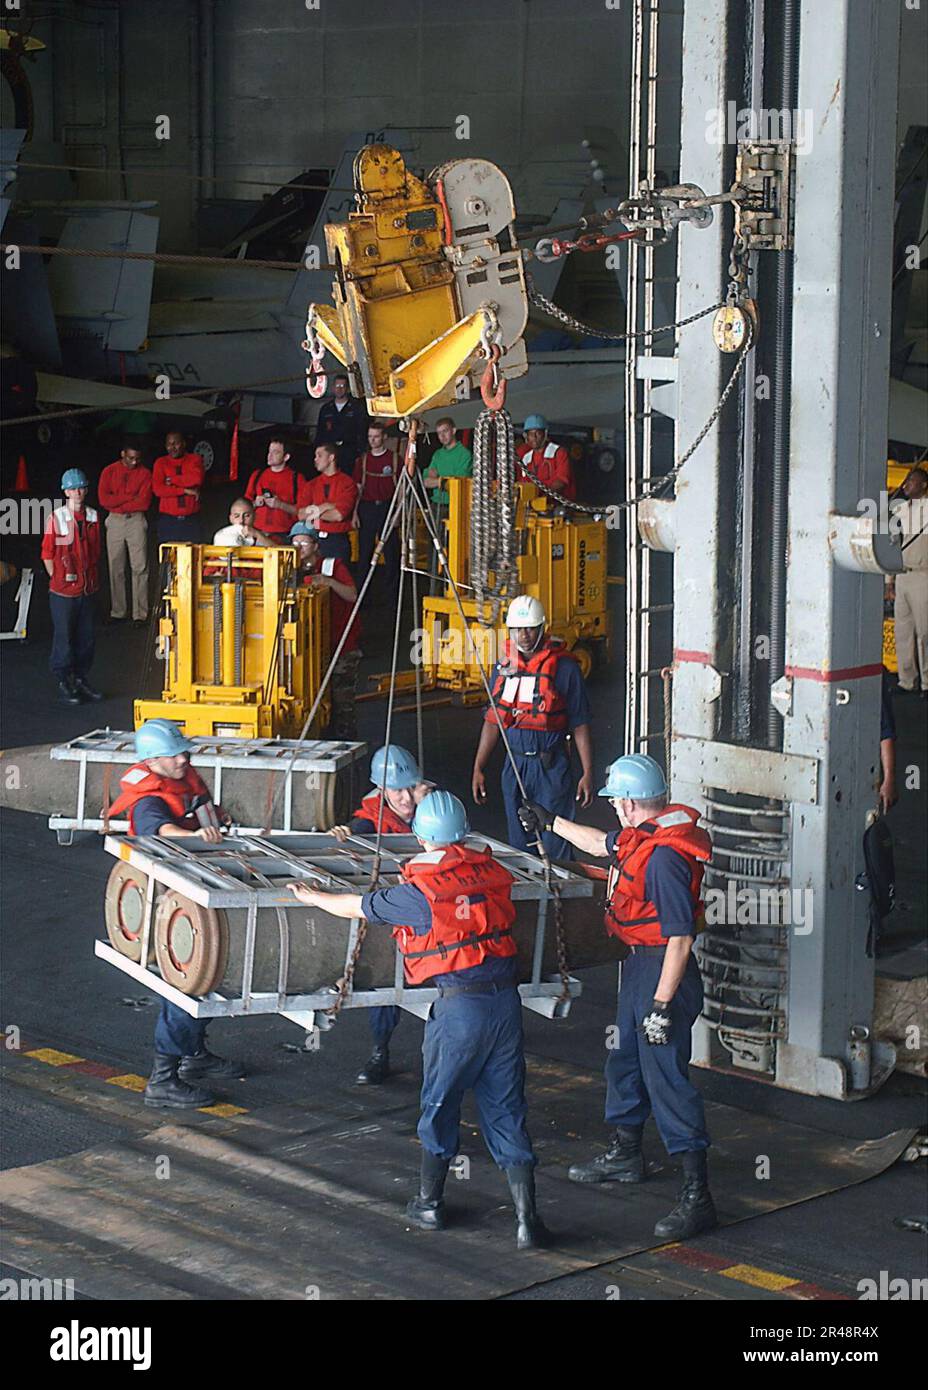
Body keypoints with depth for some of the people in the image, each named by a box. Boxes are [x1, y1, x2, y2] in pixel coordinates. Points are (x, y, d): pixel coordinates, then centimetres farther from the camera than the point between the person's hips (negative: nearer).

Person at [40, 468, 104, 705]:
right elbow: (47, 554, -4)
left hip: (87, 588, 5)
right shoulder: (56, 519, -8)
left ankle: (81, 679, 25)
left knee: (86, 637, 12)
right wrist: (57, 579, -5)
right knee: (64, 637, 1)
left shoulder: (93, 517, 5)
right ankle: (64, 685, 9)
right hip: (64, 590, -5)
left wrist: (94, 578, 11)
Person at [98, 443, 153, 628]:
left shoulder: (145, 473, 1)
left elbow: (144, 503, -8)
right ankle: (117, 612, 10)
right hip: (114, 522, 2)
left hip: (136, 521, -2)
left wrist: (117, 503, -7)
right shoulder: (109, 471, 4)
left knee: (139, 568, -6)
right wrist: (130, 497, -9)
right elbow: (104, 499, -6)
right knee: (116, 569, 4)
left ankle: (140, 614, -5)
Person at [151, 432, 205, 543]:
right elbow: (157, 489, -7)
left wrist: (173, 480, -7)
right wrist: (185, 491, -10)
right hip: (168, 520, 0)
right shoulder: (161, 462, 6)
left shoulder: (195, 459, 7)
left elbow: (197, 478, -13)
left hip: (191, 520, 0)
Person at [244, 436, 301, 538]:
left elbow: (301, 511, -2)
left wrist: (280, 505, -13)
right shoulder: (257, 475, 16)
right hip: (258, 533, 3)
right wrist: (255, 503, 1)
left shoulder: (295, 478, 3)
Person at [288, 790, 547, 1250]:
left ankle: (429, 1203, 25)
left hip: (459, 1005, -4)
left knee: (440, 1104, 13)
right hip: (506, 997, 4)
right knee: (506, 1109, 8)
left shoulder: (420, 892, -9)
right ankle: (526, 1217, 3)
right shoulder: (493, 872, 4)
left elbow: (357, 907, 3)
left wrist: (313, 897, 23)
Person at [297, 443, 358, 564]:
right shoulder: (311, 484, 13)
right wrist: (324, 507, -9)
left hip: (338, 541, -3)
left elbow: (340, 514, -11)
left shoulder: (347, 483, 0)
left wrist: (317, 512, -2)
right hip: (314, 540, 3)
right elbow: (301, 514, 2)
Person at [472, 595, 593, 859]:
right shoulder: (503, 668, 8)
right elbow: (492, 721, 14)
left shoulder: (564, 667, -7)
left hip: (552, 767, -5)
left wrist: (587, 773, -9)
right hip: (515, 766, 5)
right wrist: (478, 768, 11)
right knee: (519, 845, 10)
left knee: (553, 847, -6)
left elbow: (580, 725, -5)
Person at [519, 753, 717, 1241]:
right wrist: (550, 822, 38)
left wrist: (662, 1004, -26)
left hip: (663, 971, -11)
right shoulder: (643, 835, 4)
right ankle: (624, 1155, 43)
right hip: (638, 964, 11)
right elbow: (601, 843, 28)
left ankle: (696, 1196, -10)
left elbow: (680, 939, -27)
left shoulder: (665, 856, -27)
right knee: (625, 1062, 24)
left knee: (667, 1078, -11)